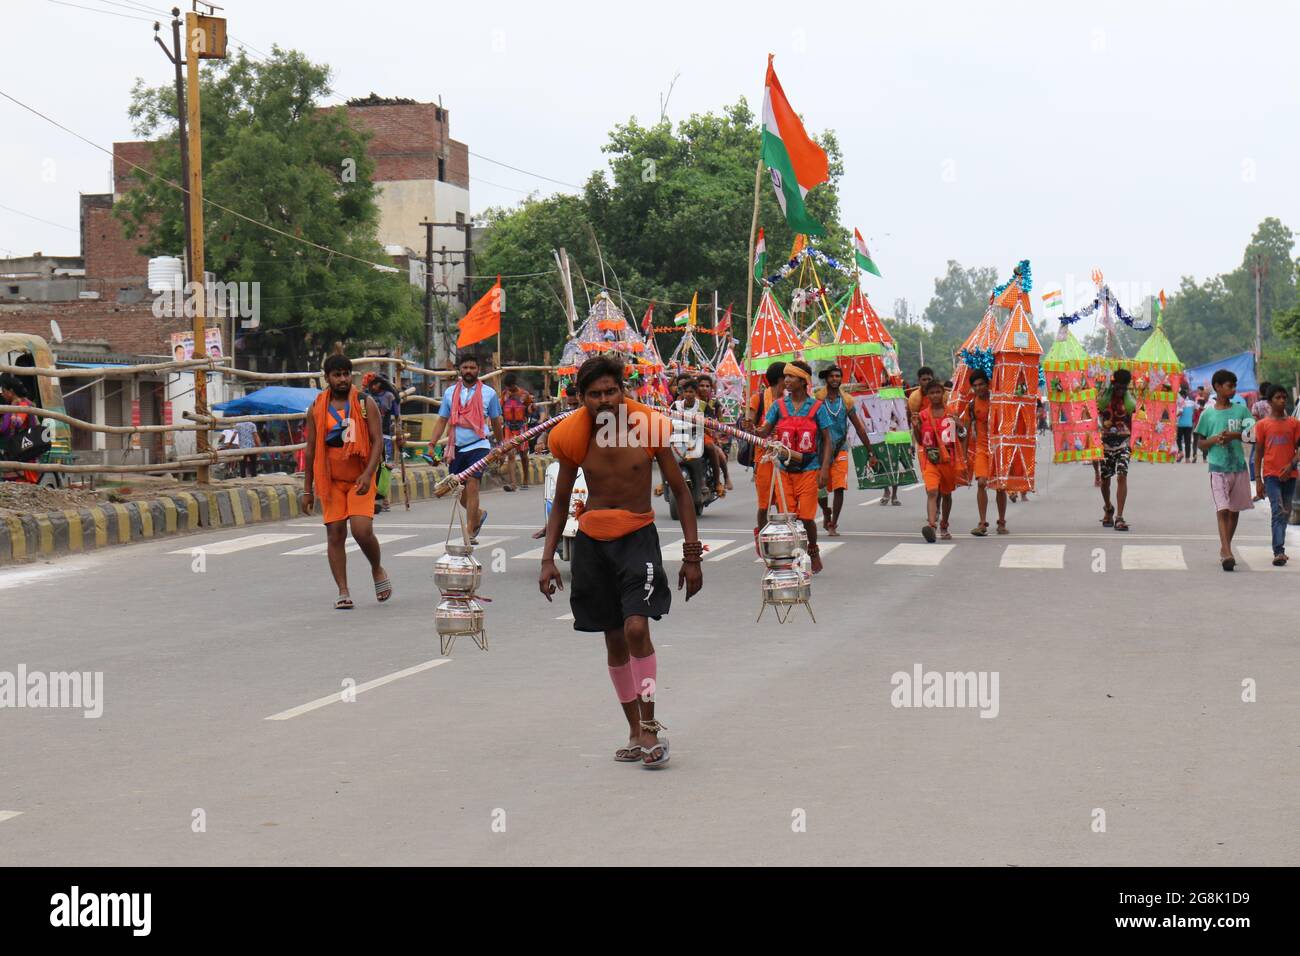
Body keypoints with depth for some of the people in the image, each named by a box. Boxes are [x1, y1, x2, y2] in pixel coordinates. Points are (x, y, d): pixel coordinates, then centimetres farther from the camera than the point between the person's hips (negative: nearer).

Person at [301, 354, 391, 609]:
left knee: (362, 530, -16)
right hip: (331, 480, 2)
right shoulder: (317, 408, 6)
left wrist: (368, 474, -20)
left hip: (360, 479, -2)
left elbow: (377, 442, -5)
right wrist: (307, 490, 7)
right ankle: (343, 592, 5)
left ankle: (377, 570, 12)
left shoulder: (365, 403, 0)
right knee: (335, 534, -1)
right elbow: (311, 449, 10)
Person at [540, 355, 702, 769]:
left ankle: (650, 725, -9)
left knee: (636, 627, -21)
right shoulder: (574, 437, -5)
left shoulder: (649, 427, -11)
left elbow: (680, 491, -2)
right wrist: (548, 558, 1)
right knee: (614, 638, 8)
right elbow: (561, 502, 9)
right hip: (591, 539, 3)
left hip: (637, 537, -3)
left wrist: (692, 555, -4)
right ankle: (636, 732, 19)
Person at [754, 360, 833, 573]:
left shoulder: (817, 407, 0)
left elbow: (827, 440, 1)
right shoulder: (779, 405, 6)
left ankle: (814, 553, 20)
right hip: (784, 468, 2)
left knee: (806, 517, -4)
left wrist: (825, 468, -8)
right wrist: (752, 431, -24)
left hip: (808, 469, -2)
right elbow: (765, 431, -1)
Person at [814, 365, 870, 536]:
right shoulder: (817, 398, -4)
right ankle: (827, 513, 33)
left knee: (839, 487, -8)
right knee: (819, 488, 4)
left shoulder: (847, 400, 4)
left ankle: (833, 525, 1)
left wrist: (870, 451, 8)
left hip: (840, 448, 1)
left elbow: (859, 427, 9)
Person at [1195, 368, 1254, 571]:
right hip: (1218, 468, -3)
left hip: (1239, 466, 3)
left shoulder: (1241, 410, 6)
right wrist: (1215, 439, -13)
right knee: (1222, 510, -13)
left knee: (1234, 510, 9)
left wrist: (1235, 436, -13)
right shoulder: (1208, 414, 3)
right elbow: (1201, 444, 6)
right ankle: (1227, 554, -21)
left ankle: (1225, 549, 24)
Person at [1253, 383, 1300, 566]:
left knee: (1285, 513, 9)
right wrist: (1258, 480, -1)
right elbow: (1258, 453, 4)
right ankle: (1279, 551, -23)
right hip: (1271, 475, -3)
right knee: (1278, 511, -16)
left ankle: (1279, 550, 20)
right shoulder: (1262, 425, 3)